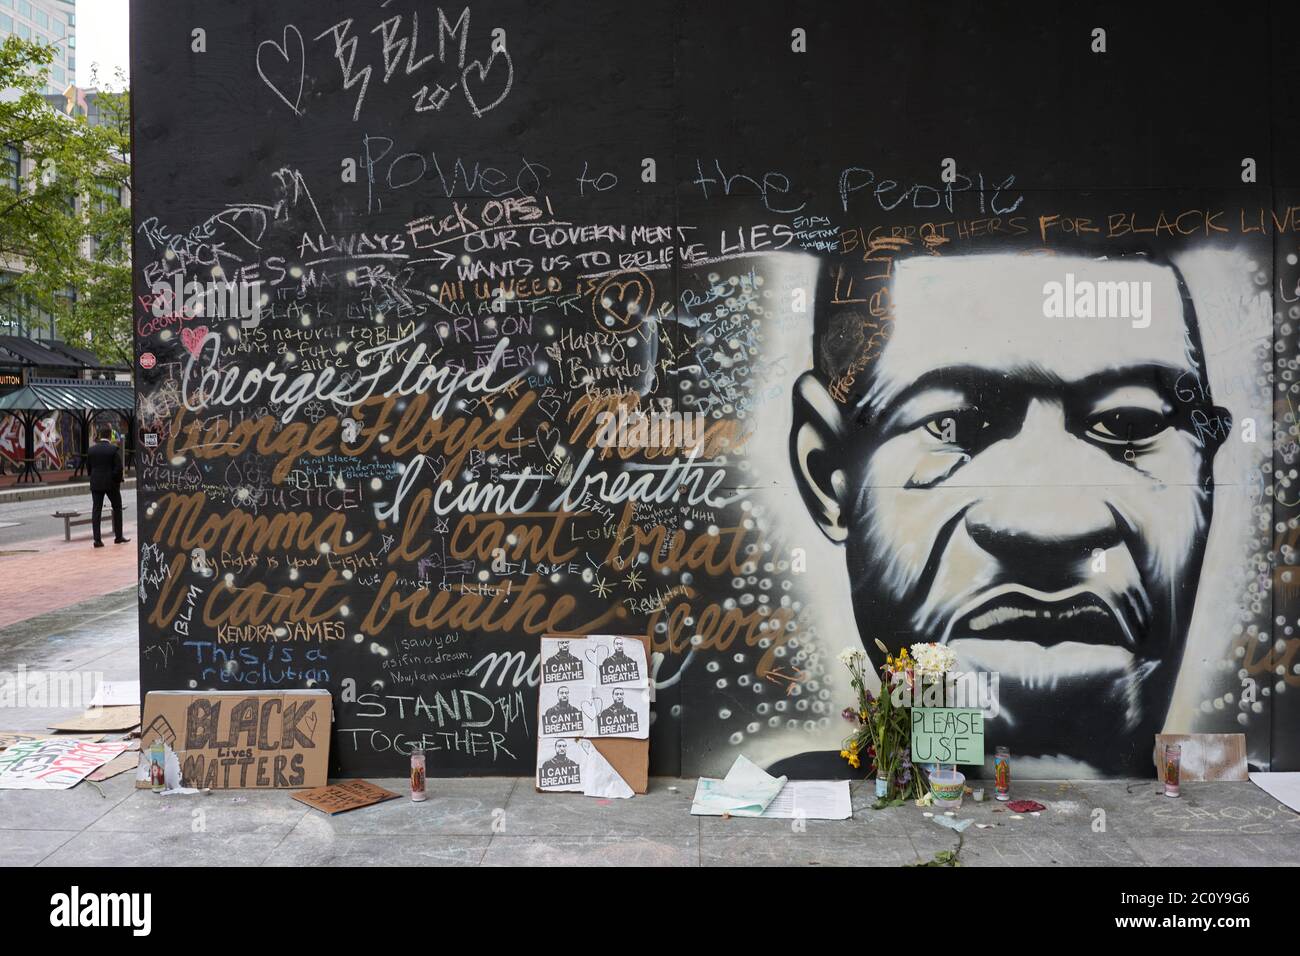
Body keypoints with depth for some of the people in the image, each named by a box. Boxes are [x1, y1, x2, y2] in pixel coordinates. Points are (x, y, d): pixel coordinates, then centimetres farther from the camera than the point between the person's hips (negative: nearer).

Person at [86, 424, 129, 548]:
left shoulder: (91, 449, 3)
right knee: (117, 508, 12)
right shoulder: (114, 449, -9)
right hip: (111, 483, -3)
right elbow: (119, 468, -13)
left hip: (96, 484, 3)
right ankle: (118, 537, 15)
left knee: (96, 510, 3)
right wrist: (118, 480, 2)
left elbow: (88, 468, 6)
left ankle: (97, 539, -2)